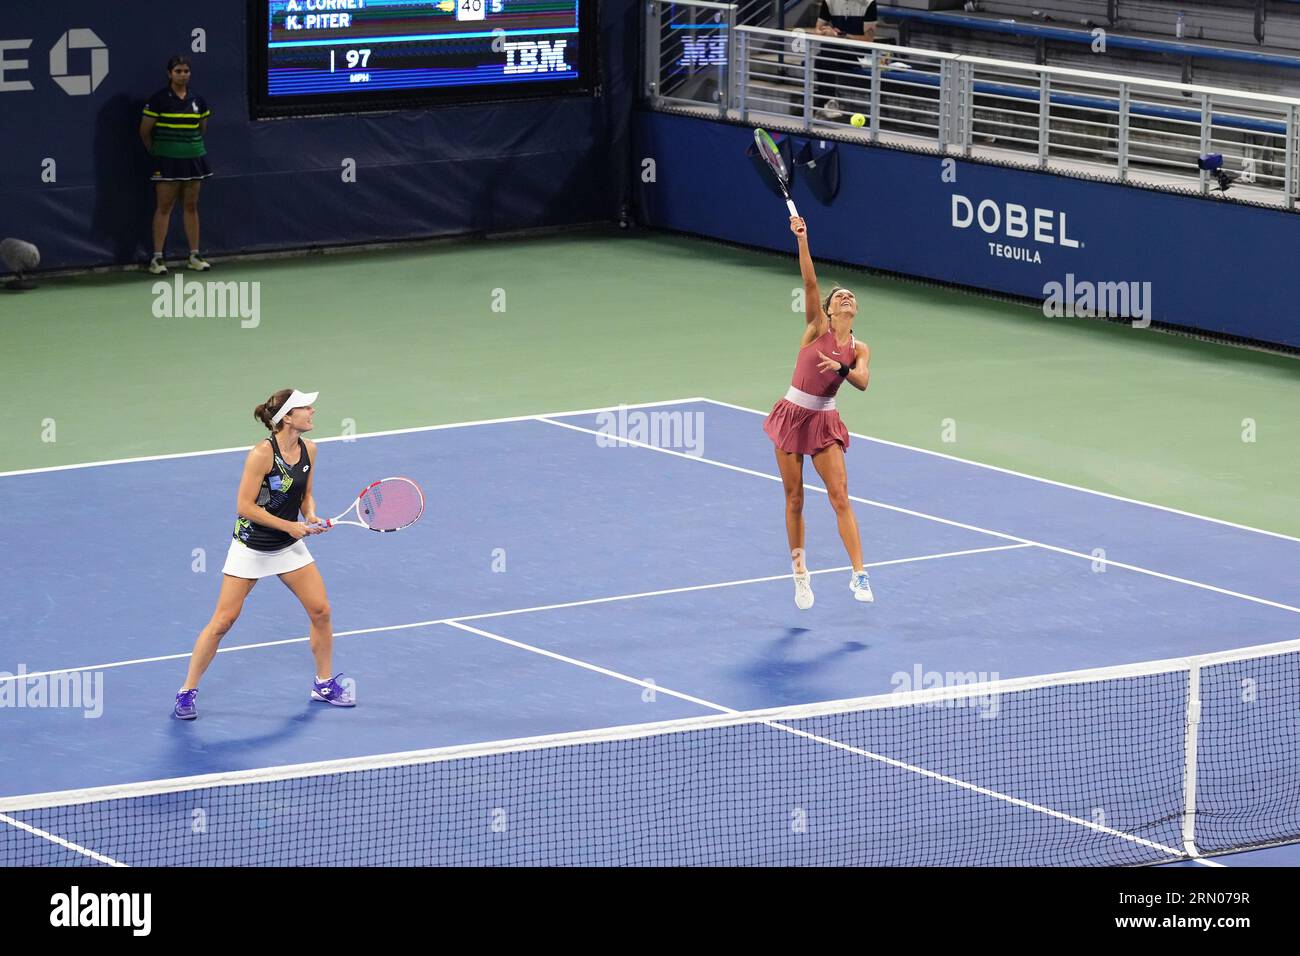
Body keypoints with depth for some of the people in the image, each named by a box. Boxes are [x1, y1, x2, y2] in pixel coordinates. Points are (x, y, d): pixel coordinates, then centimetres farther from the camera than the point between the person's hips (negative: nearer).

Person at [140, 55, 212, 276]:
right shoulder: (158, 100, -9)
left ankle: (194, 256, 14)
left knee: (191, 206, 8)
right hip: (167, 159, -4)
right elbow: (145, 131, -2)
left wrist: (191, 146, 15)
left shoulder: (198, 100, 5)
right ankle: (157, 258, -1)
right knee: (164, 207, -4)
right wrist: (156, 152, 7)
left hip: (193, 158, 4)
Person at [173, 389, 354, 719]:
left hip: (290, 546, 6)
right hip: (250, 547, -6)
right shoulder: (262, 454, -23)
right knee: (222, 621, -4)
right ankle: (187, 692, 8)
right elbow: (244, 506, -21)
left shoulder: (309, 449, -2)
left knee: (321, 611, 2)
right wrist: (289, 526, -21)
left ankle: (325, 685, 21)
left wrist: (310, 516, -9)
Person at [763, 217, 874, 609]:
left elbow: (862, 382, -14)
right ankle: (799, 572, 19)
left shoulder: (859, 349, 3)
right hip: (793, 414, -1)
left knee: (840, 497, -8)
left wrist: (841, 368, -33)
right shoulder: (817, 327, -4)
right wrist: (802, 240, -24)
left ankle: (859, 575, -10)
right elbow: (810, 282, -14)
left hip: (824, 422, 1)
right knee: (794, 499, 5)